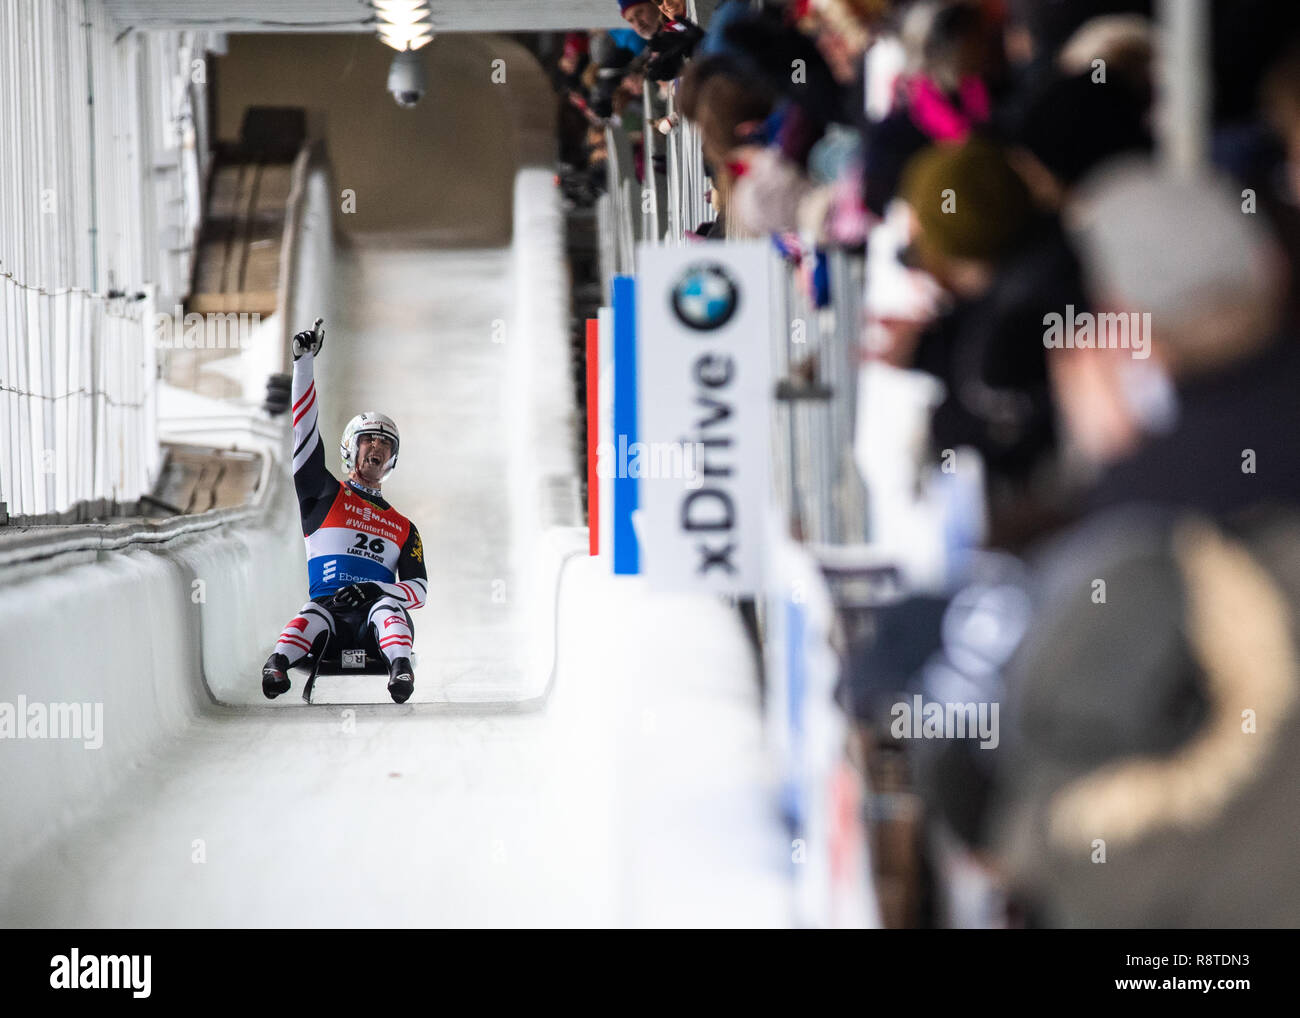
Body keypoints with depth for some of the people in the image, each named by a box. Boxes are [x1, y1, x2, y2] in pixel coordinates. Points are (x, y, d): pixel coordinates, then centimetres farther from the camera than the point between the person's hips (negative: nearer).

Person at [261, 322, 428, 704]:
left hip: (378, 608, 1)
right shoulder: (326, 495, 21)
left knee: (387, 607, -33)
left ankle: (400, 667, -59)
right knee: (312, 616, -35)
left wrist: (376, 590, -7)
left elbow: (419, 589, 16)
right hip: (330, 609, -1)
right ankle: (277, 665, -59)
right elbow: (305, 432, 13)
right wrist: (304, 361, 7)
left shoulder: (404, 528, 26)